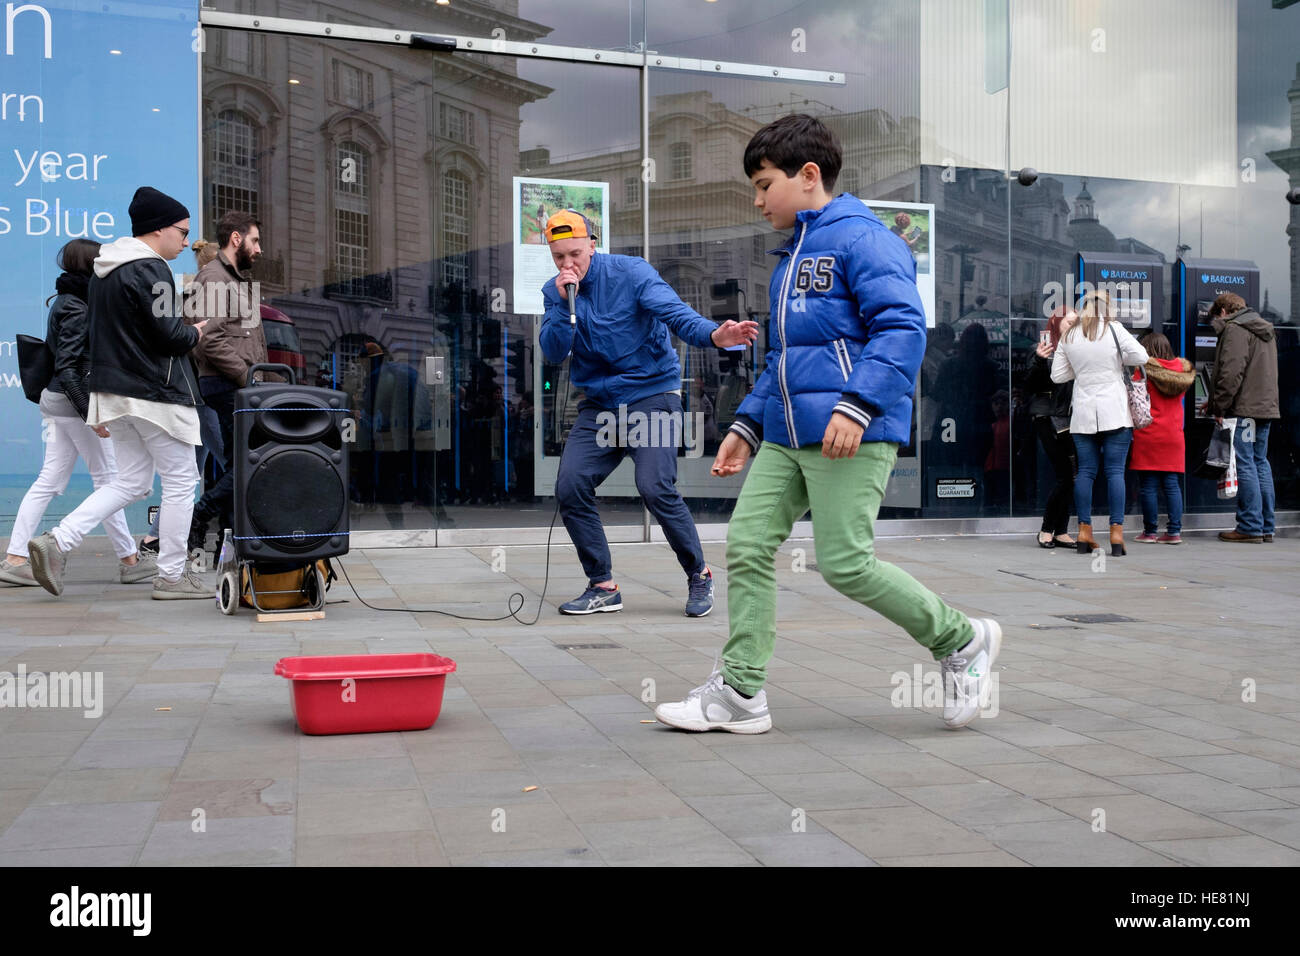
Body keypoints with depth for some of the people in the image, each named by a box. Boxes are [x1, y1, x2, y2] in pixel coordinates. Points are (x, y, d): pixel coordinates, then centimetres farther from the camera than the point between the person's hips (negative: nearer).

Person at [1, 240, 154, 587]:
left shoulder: (65, 302, 13)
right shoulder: (77, 310, -16)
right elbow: (67, 367, -21)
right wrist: (91, 415, -22)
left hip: (56, 401, 9)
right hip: (75, 402, -9)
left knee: (50, 481, 9)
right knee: (107, 477, 0)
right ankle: (129, 559, 9)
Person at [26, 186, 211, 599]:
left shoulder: (104, 270, 15)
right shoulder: (149, 269, -15)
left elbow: (98, 329, 19)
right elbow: (168, 333, -20)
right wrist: (195, 333, 0)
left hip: (113, 390, 9)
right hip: (155, 393, -9)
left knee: (131, 480, 14)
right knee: (181, 480, 3)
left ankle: (57, 541, 2)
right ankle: (171, 576, 9)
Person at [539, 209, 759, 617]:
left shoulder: (631, 272, -8)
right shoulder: (555, 291, 6)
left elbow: (673, 311, -22)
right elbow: (554, 353, -4)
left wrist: (712, 334, -42)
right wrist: (563, 303, -19)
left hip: (652, 396, -5)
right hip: (598, 406, 5)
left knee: (656, 488, -18)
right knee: (570, 487, -8)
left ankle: (699, 576, 3)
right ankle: (603, 587, 6)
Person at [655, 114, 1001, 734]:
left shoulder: (861, 238, -6)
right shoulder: (791, 258, 23)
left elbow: (902, 327, -18)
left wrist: (857, 405, -27)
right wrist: (746, 425, 24)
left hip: (850, 435, -9)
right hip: (786, 437, 9)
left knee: (846, 565, -8)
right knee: (746, 546, 1)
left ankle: (961, 641, 14)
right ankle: (740, 692, 7)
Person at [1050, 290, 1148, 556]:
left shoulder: (1068, 336, 6)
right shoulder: (1113, 329, -4)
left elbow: (1058, 375, 9)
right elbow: (1141, 357, -7)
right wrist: (1116, 359, 10)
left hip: (1083, 414, 3)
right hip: (1115, 412, -3)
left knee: (1085, 471, 6)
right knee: (1115, 471, -3)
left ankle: (1084, 533, 6)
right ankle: (1116, 533, -6)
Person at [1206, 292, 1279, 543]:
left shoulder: (1234, 329, -9)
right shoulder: (1265, 330, 21)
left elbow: (1230, 372, -19)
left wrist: (1219, 407, -13)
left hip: (1243, 409, -9)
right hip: (1266, 407, 9)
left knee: (1245, 466, -7)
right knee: (1260, 463, 12)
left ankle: (1250, 527, -7)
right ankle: (1266, 526, 14)